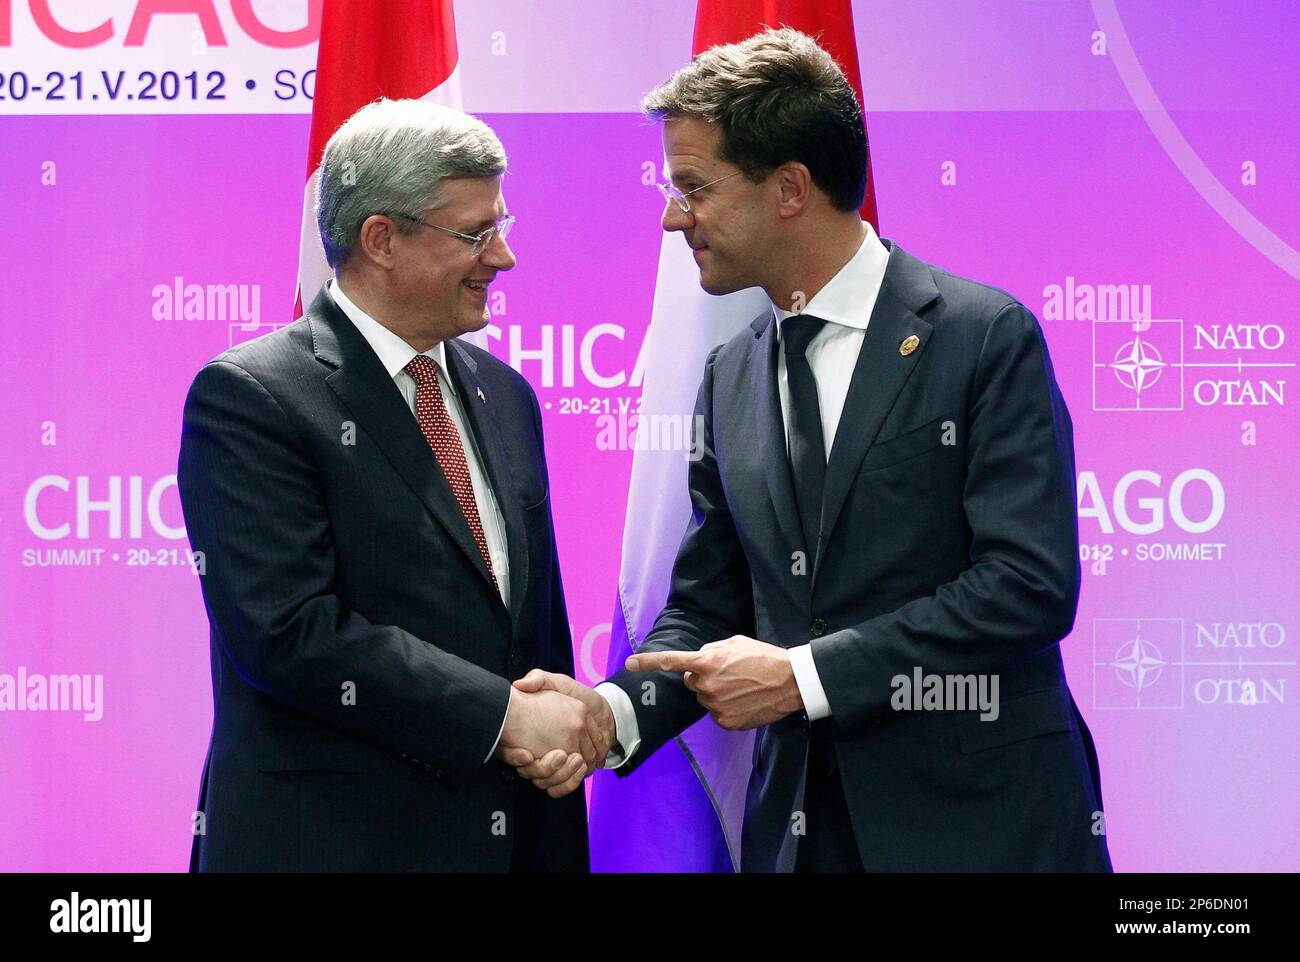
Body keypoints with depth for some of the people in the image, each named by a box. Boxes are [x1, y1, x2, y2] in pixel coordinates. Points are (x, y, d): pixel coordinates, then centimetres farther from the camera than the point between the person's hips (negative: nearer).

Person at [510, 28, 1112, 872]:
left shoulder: (987, 336, -9)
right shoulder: (730, 376, 9)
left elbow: (1030, 584, -16)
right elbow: (709, 606, 11)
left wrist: (804, 675, -17)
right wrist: (616, 709, -9)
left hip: (983, 824, -5)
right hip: (801, 824, 5)